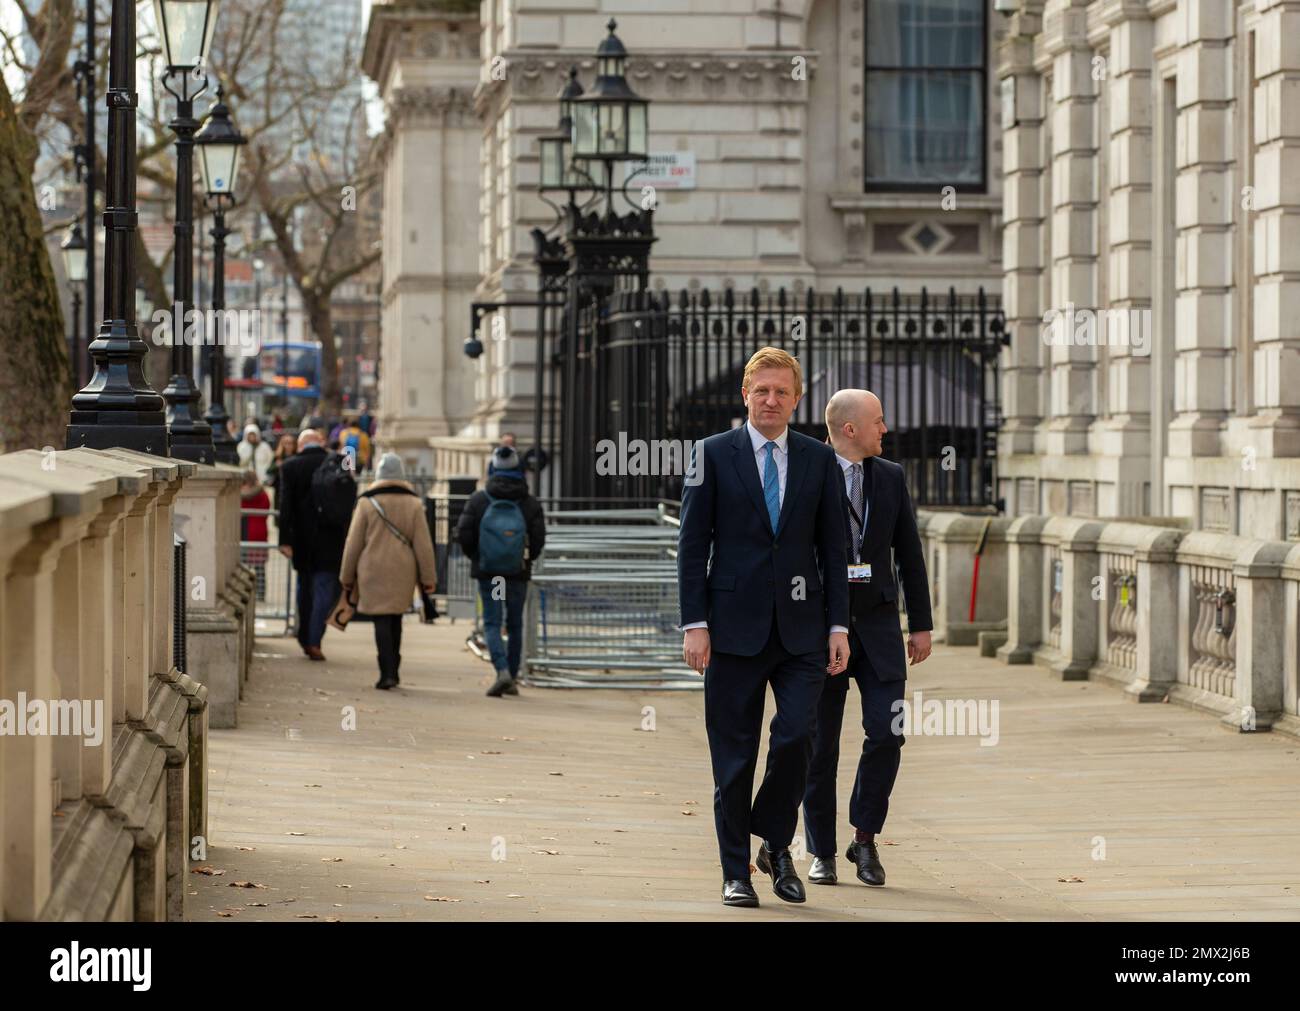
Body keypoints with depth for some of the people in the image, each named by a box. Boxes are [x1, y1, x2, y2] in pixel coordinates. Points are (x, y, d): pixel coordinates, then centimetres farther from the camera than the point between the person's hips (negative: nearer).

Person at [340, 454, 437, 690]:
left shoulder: (367, 502, -5)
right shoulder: (414, 504, 1)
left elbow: (353, 543, -1)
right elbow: (423, 544, 1)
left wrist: (347, 577, 8)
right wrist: (428, 578, 6)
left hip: (374, 572, -3)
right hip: (403, 573, 3)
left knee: (381, 621, -3)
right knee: (395, 620, 17)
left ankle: (387, 673, -14)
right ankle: (392, 671, 24)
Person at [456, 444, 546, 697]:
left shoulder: (478, 500, -5)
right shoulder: (530, 504, -4)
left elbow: (464, 534, -7)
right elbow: (538, 540, -7)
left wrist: (475, 557, 12)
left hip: (487, 572, -1)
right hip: (518, 572, 1)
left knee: (492, 623, 2)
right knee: (515, 624, 13)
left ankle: (502, 672, -19)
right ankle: (512, 679, 16)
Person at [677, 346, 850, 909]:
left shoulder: (819, 460, 9)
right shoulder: (713, 455, 2)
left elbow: (833, 549, 9)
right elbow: (692, 544, 0)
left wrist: (838, 626, 2)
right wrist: (694, 623, -7)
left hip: (801, 626, 1)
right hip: (735, 624, -1)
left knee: (796, 735, -11)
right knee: (734, 753, 2)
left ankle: (776, 845, 11)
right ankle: (736, 872, 10)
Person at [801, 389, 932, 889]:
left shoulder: (890, 478, 7)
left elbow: (909, 554, 10)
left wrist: (921, 625, 7)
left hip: (878, 625, 3)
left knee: (886, 731, -10)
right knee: (821, 744, 2)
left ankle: (865, 838, 6)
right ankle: (822, 852, 14)